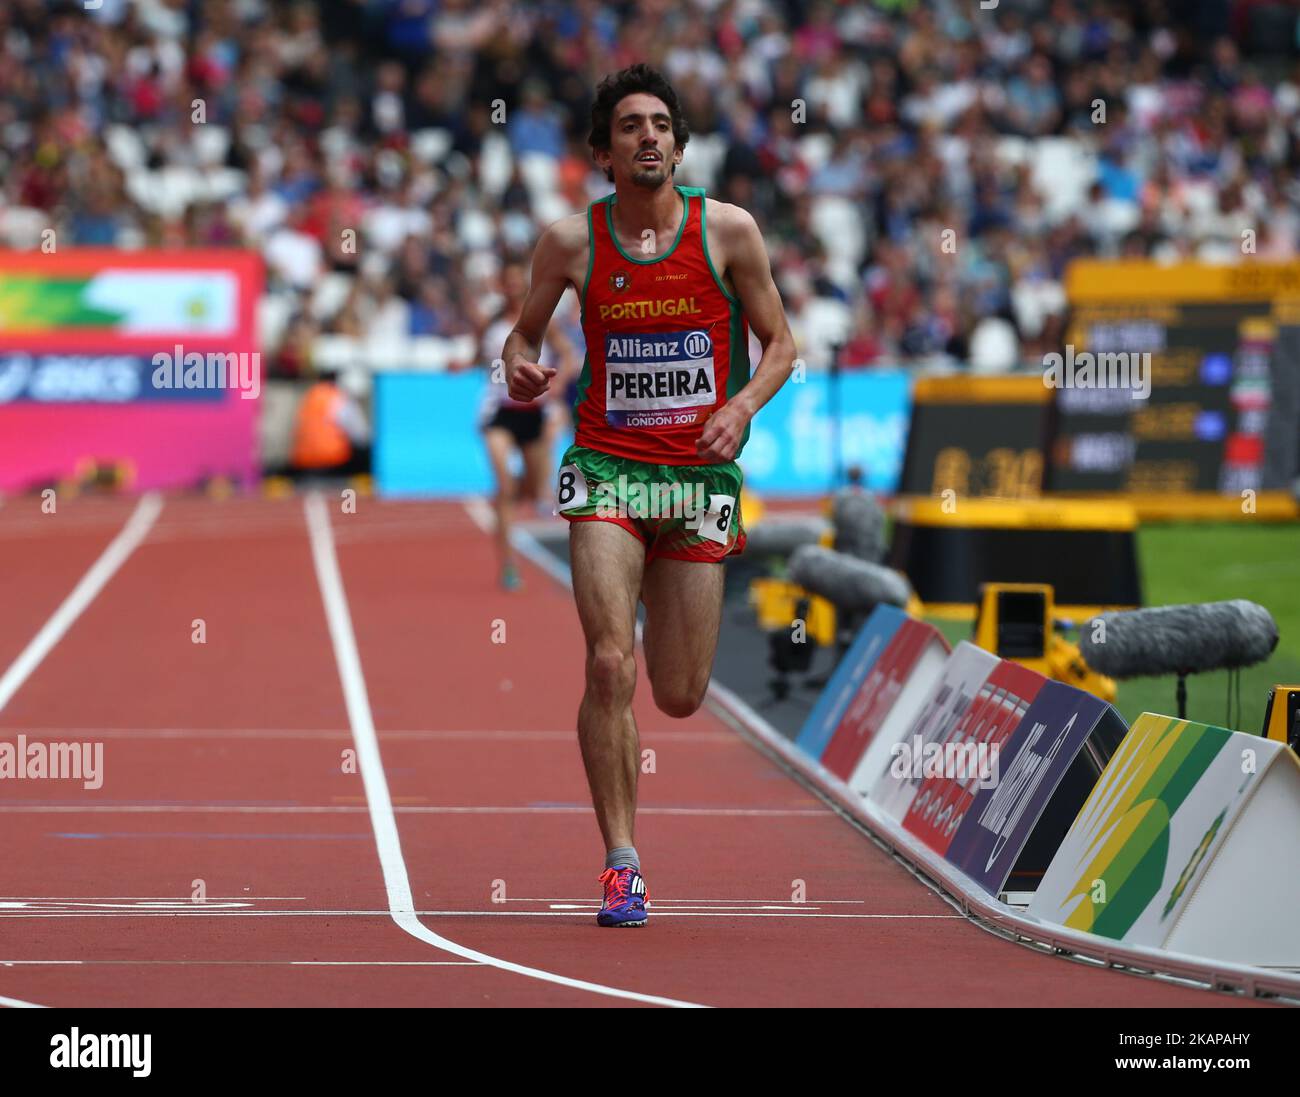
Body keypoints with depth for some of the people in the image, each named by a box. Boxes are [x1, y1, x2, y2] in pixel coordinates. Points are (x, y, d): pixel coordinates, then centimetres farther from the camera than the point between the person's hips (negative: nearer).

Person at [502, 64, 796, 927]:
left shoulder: (728, 231, -2)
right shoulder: (572, 242, -2)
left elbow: (780, 344, 6)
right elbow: (525, 332, 13)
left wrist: (743, 405, -13)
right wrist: (520, 368, -10)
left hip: (700, 471, 1)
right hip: (608, 468, -1)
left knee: (679, 697, 6)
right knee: (610, 666, -17)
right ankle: (622, 865, -8)